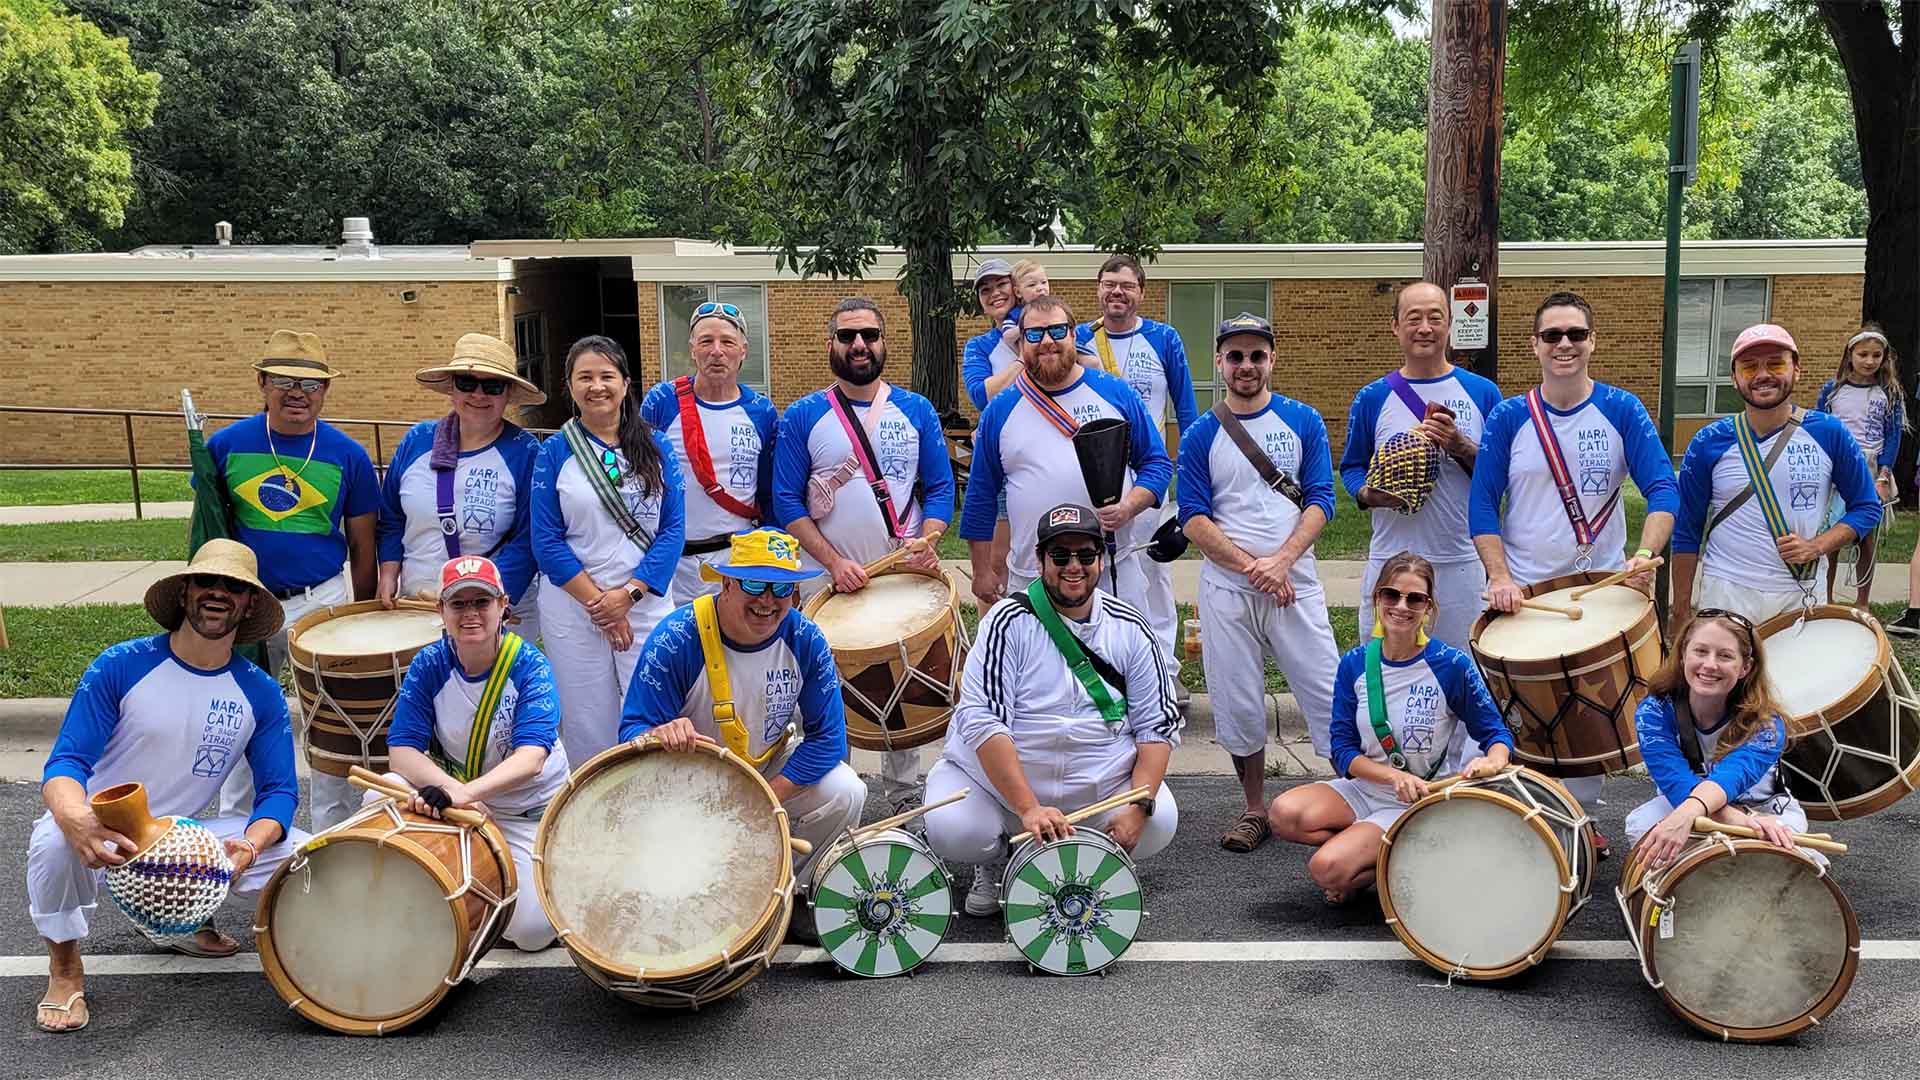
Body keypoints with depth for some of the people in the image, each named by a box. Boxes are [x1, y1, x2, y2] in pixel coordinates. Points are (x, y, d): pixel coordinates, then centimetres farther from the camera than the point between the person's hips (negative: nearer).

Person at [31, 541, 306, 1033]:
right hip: (99, 837, -3)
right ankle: (64, 966, -7)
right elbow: (65, 763, -18)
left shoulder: (260, 693, -5)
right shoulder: (121, 666, -13)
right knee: (54, 840, -38)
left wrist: (249, 845, -31)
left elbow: (278, 790, -7)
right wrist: (78, 820, -42)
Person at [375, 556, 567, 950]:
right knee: (381, 797, -27)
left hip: (529, 810, -2)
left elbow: (530, 758, -32)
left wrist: (467, 792, -50)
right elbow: (402, 751, -16)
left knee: (532, 933, -17)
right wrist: (451, 788, -36)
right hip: (454, 789, 3)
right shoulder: (429, 664, -10)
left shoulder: (529, 665, -19)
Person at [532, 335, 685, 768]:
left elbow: (673, 530, -1)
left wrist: (628, 593, -12)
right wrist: (597, 602, -11)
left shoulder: (655, 447, 4)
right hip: (573, 609, -1)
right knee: (589, 729, 5)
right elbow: (547, 541, -3)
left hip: (648, 604, 1)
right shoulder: (554, 452, 1)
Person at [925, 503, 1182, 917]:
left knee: (1159, 824, -22)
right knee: (950, 831, -26)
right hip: (996, 777, -2)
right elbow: (983, 723, -21)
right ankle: (995, 865, 11)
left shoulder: (1129, 628, 0)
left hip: (1100, 784, 2)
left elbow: (1158, 725, -1)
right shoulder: (1009, 622, -11)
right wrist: (1029, 809, -31)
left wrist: (1138, 806, -17)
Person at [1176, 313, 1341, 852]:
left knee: (1329, 694, -3)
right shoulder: (1201, 435, 4)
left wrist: (1281, 561, -16)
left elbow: (1320, 502, -1)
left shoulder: (1304, 422, 5)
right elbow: (1193, 518, -3)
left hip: (1295, 582, 0)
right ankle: (1255, 810, 20)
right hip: (1225, 587, 1)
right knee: (1237, 703, 6)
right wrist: (1252, 567, -14)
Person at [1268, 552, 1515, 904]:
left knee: (1327, 869, -26)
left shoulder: (1451, 665, -13)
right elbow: (1343, 750, -5)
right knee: (1284, 814, -25)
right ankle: (1366, 852, 0)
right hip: (1364, 788, 4)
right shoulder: (1354, 664, -4)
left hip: (1416, 806, -4)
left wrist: (1492, 762, -28)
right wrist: (1394, 776, -23)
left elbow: (1496, 733, -4)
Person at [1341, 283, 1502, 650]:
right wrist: (1369, 495, -10)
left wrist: (1461, 447, -14)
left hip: (1462, 563, 0)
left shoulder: (1482, 393, 4)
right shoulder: (1373, 398, 5)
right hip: (1391, 561, 0)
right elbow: (1351, 466, 12)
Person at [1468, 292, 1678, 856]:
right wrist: (1499, 576, -14)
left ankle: (1581, 814, 27)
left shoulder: (1622, 411, -2)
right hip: (1523, 591, -1)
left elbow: (1663, 489, -8)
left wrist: (1645, 556, -25)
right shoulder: (1508, 417, -2)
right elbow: (1482, 504, -3)